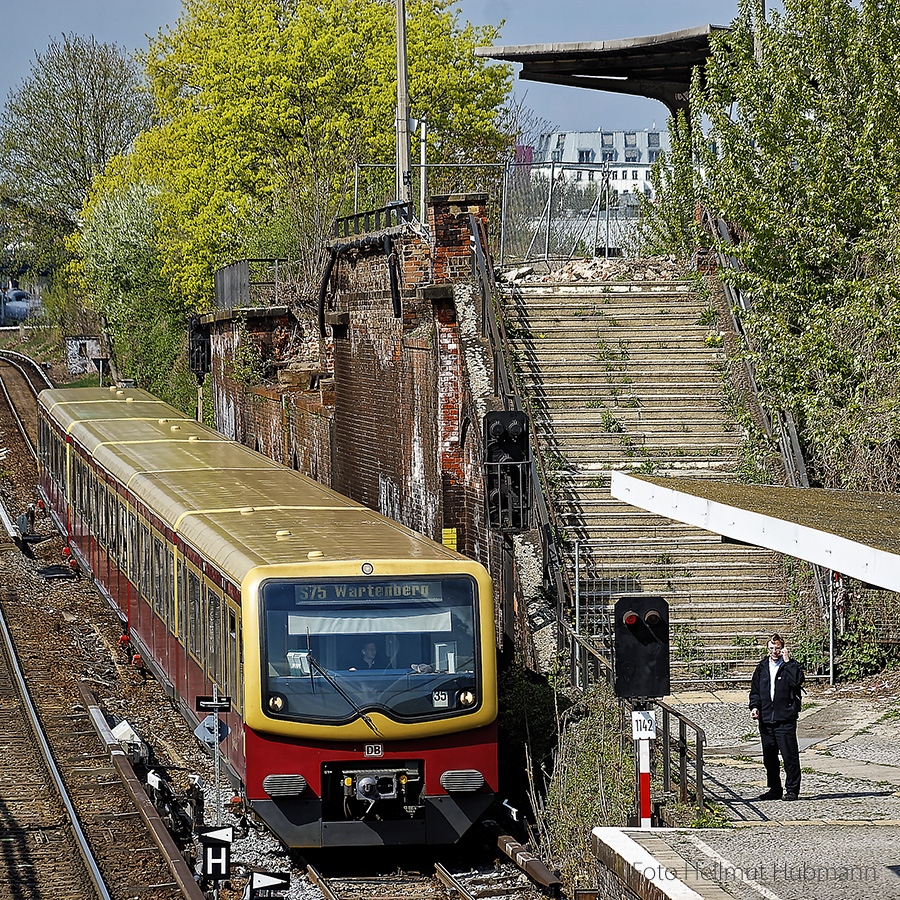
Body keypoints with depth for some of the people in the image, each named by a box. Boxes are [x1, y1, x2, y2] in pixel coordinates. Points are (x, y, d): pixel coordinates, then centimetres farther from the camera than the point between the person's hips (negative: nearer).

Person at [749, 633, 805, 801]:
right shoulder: (762, 667, 13)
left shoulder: (791, 666, 0)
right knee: (769, 757, 10)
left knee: (789, 755, -5)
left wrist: (787, 661, -17)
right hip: (765, 719, 5)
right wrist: (755, 707, 4)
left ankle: (792, 789, 3)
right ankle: (775, 790, 19)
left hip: (785, 719, -5)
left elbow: (797, 681, -21)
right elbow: (755, 690, 20)